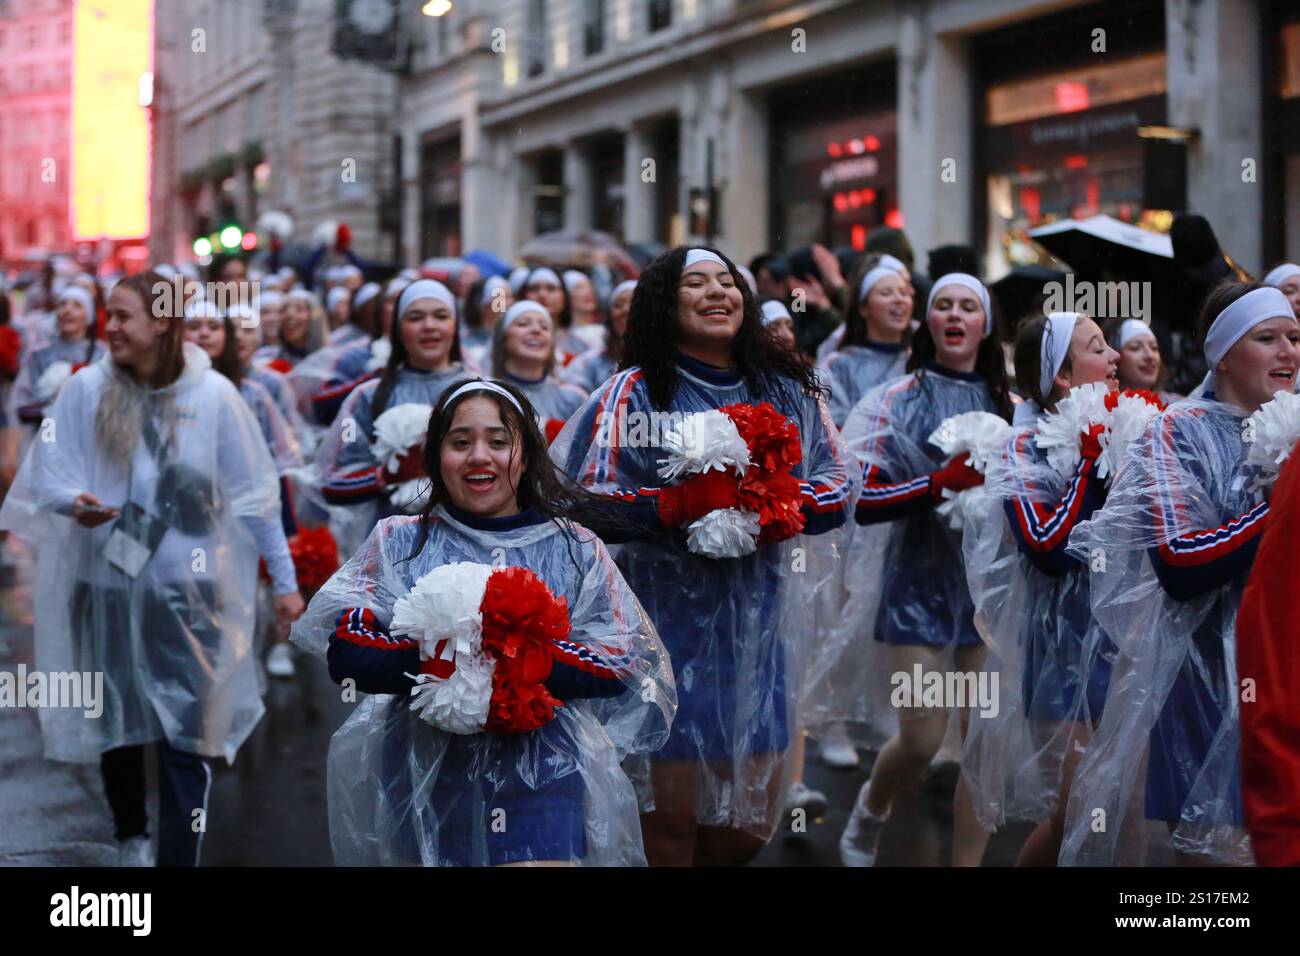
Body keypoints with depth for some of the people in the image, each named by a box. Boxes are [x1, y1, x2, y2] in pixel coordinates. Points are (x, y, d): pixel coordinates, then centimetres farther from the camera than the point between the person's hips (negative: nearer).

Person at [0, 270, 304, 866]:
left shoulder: (213, 395, -4)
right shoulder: (85, 390, -3)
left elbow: (254, 495, -1)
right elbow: (48, 475, -1)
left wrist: (284, 582, 1)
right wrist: (76, 502, -24)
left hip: (187, 590, -2)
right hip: (105, 583, 2)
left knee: (186, 733, -4)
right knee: (115, 721, 15)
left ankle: (178, 856, 4)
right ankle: (131, 836, 39)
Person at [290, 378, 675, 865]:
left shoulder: (573, 548, 5)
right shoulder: (399, 542, 6)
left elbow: (622, 662, -3)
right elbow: (345, 652, -4)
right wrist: (432, 662, -21)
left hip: (541, 772, -1)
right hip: (422, 772, 1)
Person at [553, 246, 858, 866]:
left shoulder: (787, 389, 9)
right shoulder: (633, 392, -4)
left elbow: (843, 480, 8)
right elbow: (584, 499, -11)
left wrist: (788, 507, -13)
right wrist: (680, 503, -23)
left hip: (756, 624, 4)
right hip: (667, 623, -4)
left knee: (751, 825, 10)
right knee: (670, 822, 2)